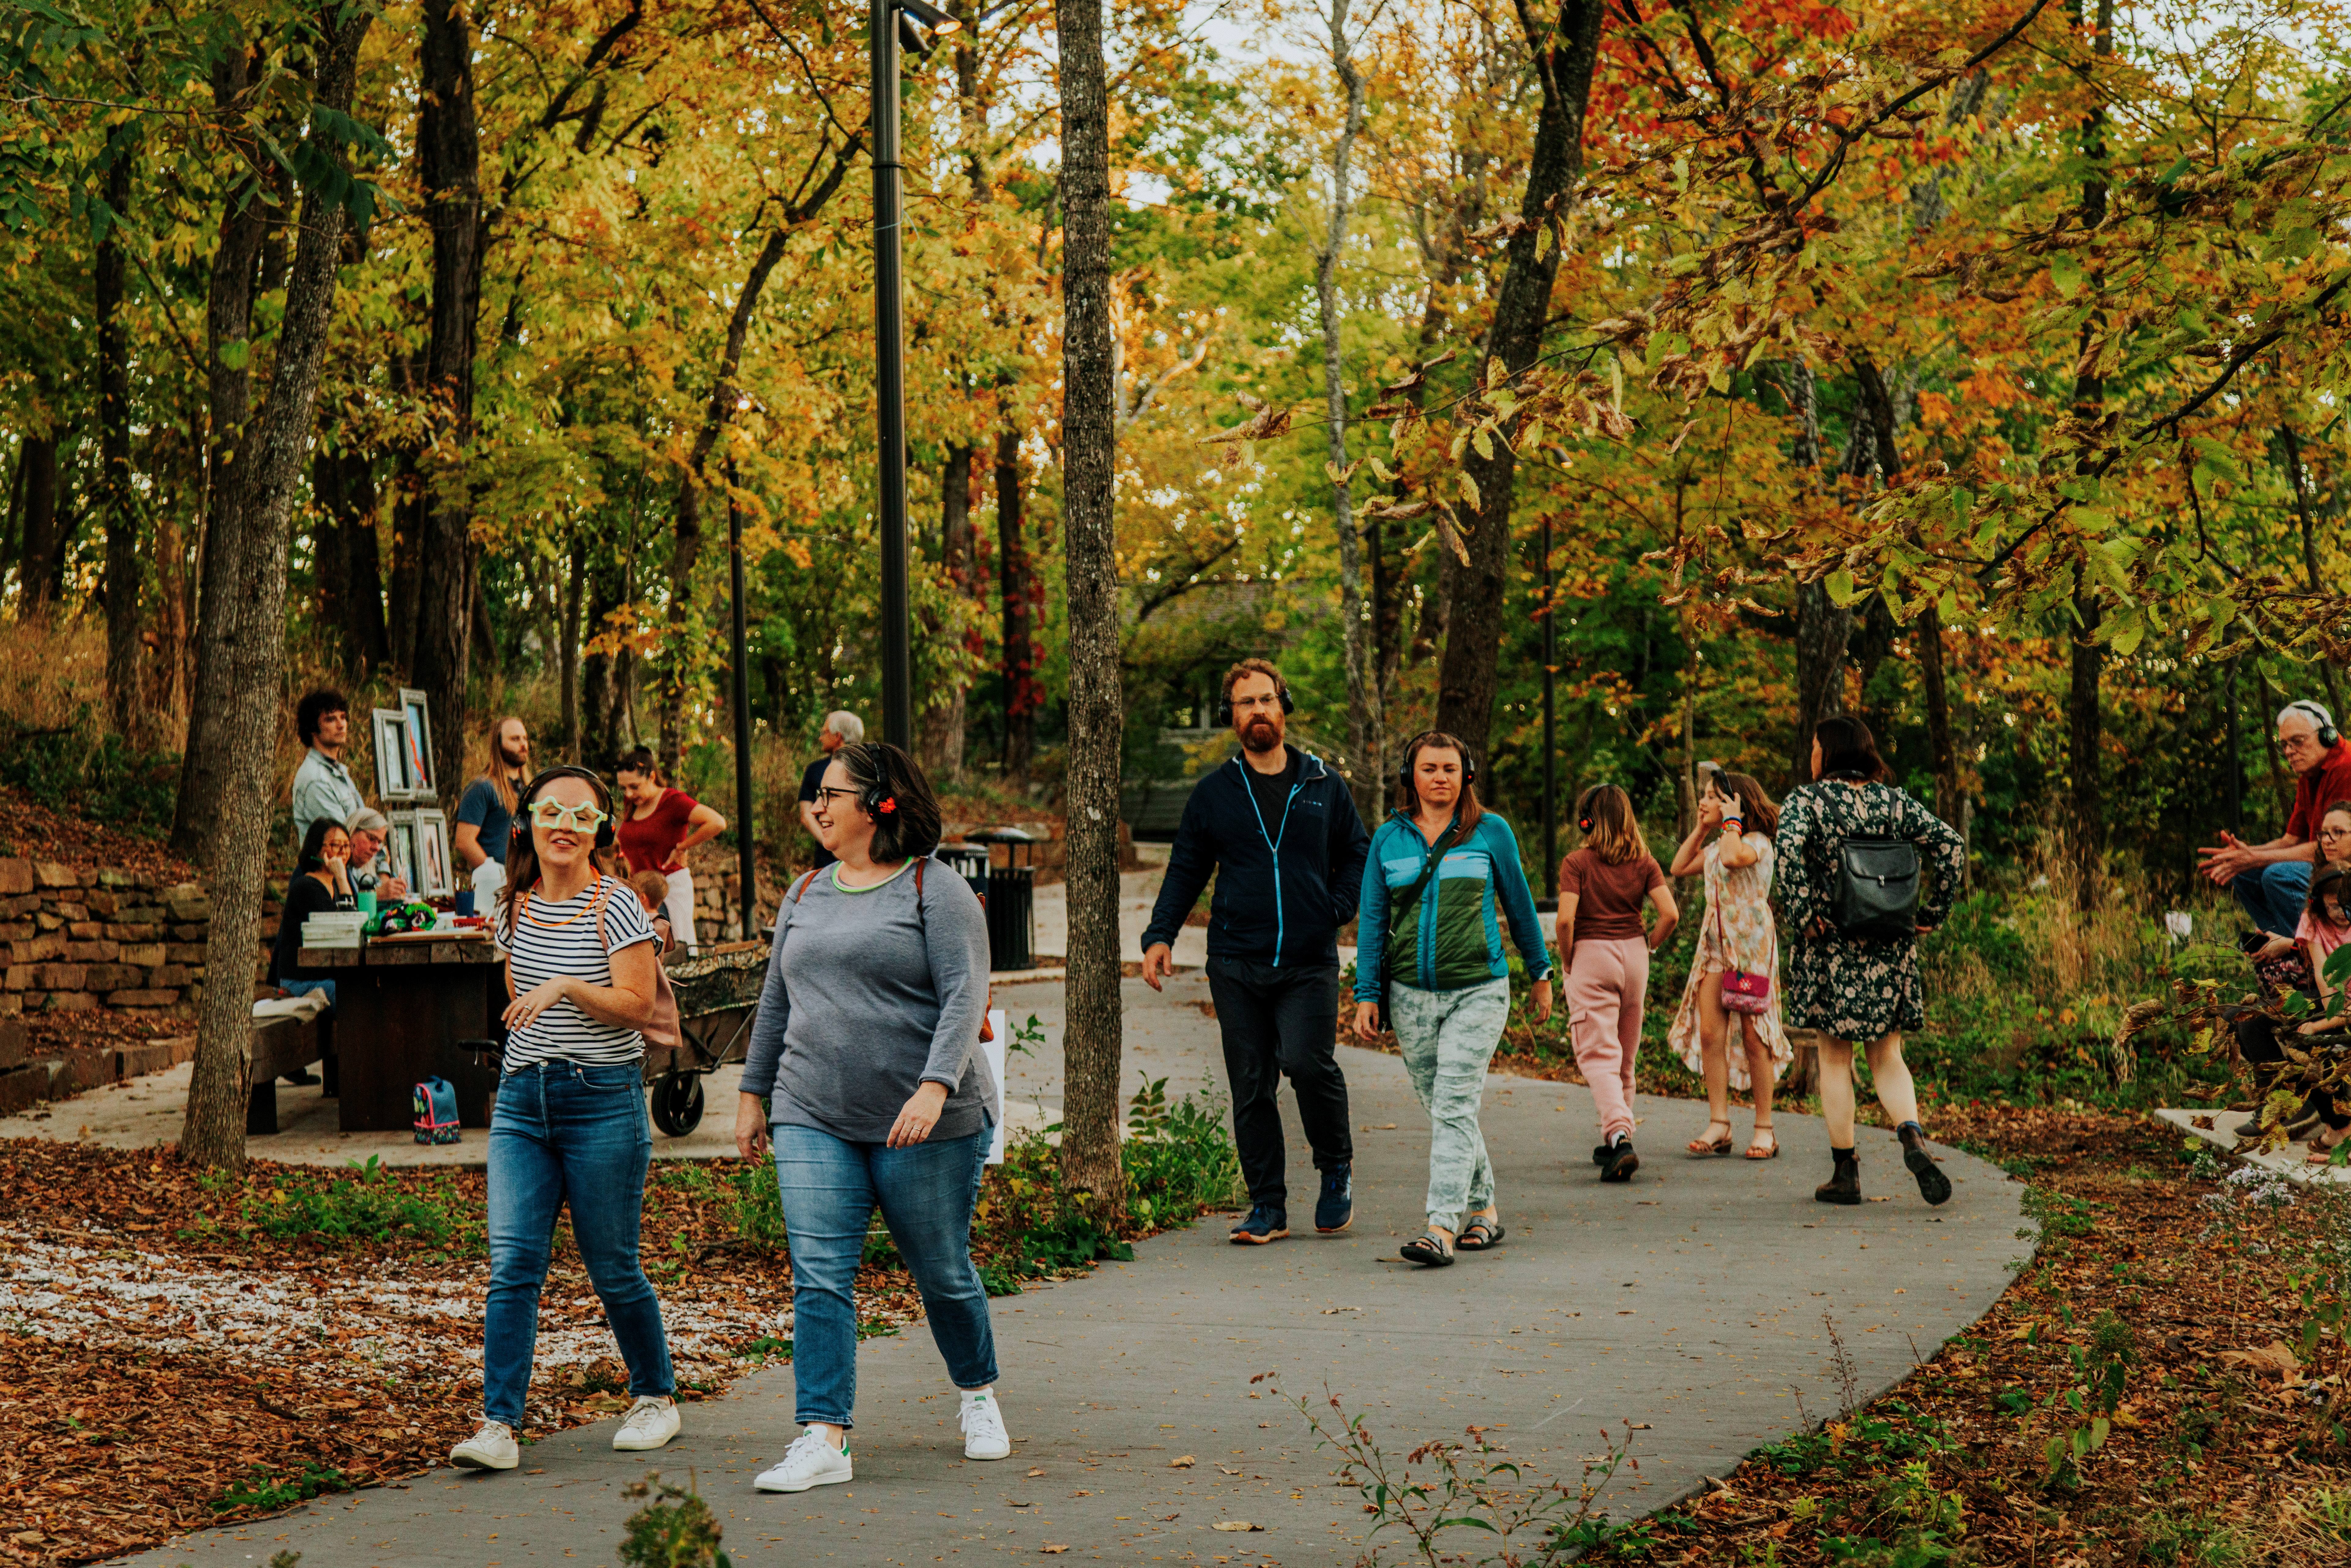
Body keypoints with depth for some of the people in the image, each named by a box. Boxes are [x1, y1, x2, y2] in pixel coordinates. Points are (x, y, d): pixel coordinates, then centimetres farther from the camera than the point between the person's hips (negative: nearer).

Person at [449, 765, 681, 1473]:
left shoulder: (615, 905, -7)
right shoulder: (514, 908, 9)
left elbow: (638, 1007, -14)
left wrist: (567, 988, -25)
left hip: (603, 1102, -4)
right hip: (522, 1099, 4)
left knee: (612, 1269, 3)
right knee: (512, 1262, -8)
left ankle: (656, 1399, 25)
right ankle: (498, 1426, -12)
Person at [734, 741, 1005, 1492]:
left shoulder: (937, 890, -6)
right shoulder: (805, 895, 14)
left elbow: (965, 996, -14)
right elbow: (776, 1002, 22)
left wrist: (935, 1088, -26)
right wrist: (753, 1093, 19)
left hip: (924, 1124, -5)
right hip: (813, 1121, 5)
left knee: (943, 1272, 8)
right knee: (819, 1278, -8)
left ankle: (979, 1397, 33)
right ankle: (825, 1438, -11)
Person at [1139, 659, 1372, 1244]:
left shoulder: (1324, 787, 10)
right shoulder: (1213, 794, 9)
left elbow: (1358, 857, 18)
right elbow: (1185, 871, 13)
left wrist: (1334, 911, 1)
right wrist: (1160, 936, 0)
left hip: (1310, 963, -1)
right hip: (1237, 965, 1)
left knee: (1308, 1063, -20)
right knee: (1250, 1087, 1)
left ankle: (1337, 1167, 5)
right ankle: (1268, 1206, 10)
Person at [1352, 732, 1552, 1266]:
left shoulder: (1490, 831, 1)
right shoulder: (1389, 838, 6)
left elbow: (1519, 904, 11)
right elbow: (1372, 918, 8)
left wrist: (1541, 973, 17)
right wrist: (1366, 994, 3)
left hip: (1478, 991, -3)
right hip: (1412, 996, 3)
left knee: (1454, 1107, -13)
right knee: (1440, 1107, 10)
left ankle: (1441, 1227, -18)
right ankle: (1484, 1208, 26)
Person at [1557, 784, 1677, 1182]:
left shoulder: (1577, 862, -9)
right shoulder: (1644, 862, 2)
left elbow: (1566, 919, -17)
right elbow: (1670, 914, -6)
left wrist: (1567, 962, -3)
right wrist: (1648, 946, 9)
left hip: (1590, 955, -4)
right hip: (1633, 955, 4)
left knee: (1598, 1054, -6)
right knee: (1625, 1056, 17)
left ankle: (1619, 1137, -25)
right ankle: (1616, 1141, 26)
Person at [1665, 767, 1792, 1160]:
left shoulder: (1756, 841, -9)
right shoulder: (1715, 845, 16)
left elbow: (1734, 858, -30)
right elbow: (1680, 868, 23)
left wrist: (1732, 821, -15)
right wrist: (1702, 828, 16)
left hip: (1751, 942, -8)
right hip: (1715, 942, 8)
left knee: (1753, 1035, -5)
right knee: (1709, 1032, -2)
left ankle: (1765, 1129, 3)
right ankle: (1719, 1126, 0)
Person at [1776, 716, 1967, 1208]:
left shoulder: (1806, 799, -4)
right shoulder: (1896, 801, 6)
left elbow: (1789, 850, -23)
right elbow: (1951, 845, -1)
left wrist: (1802, 914, -15)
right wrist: (1932, 913, 4)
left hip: (1831, 946, -3)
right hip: (1890, 949, 3)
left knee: (1835, 1060, 6)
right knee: (1887, 1057, 10)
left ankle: (1845, 1173, 7)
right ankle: (1913, 1137, -16)